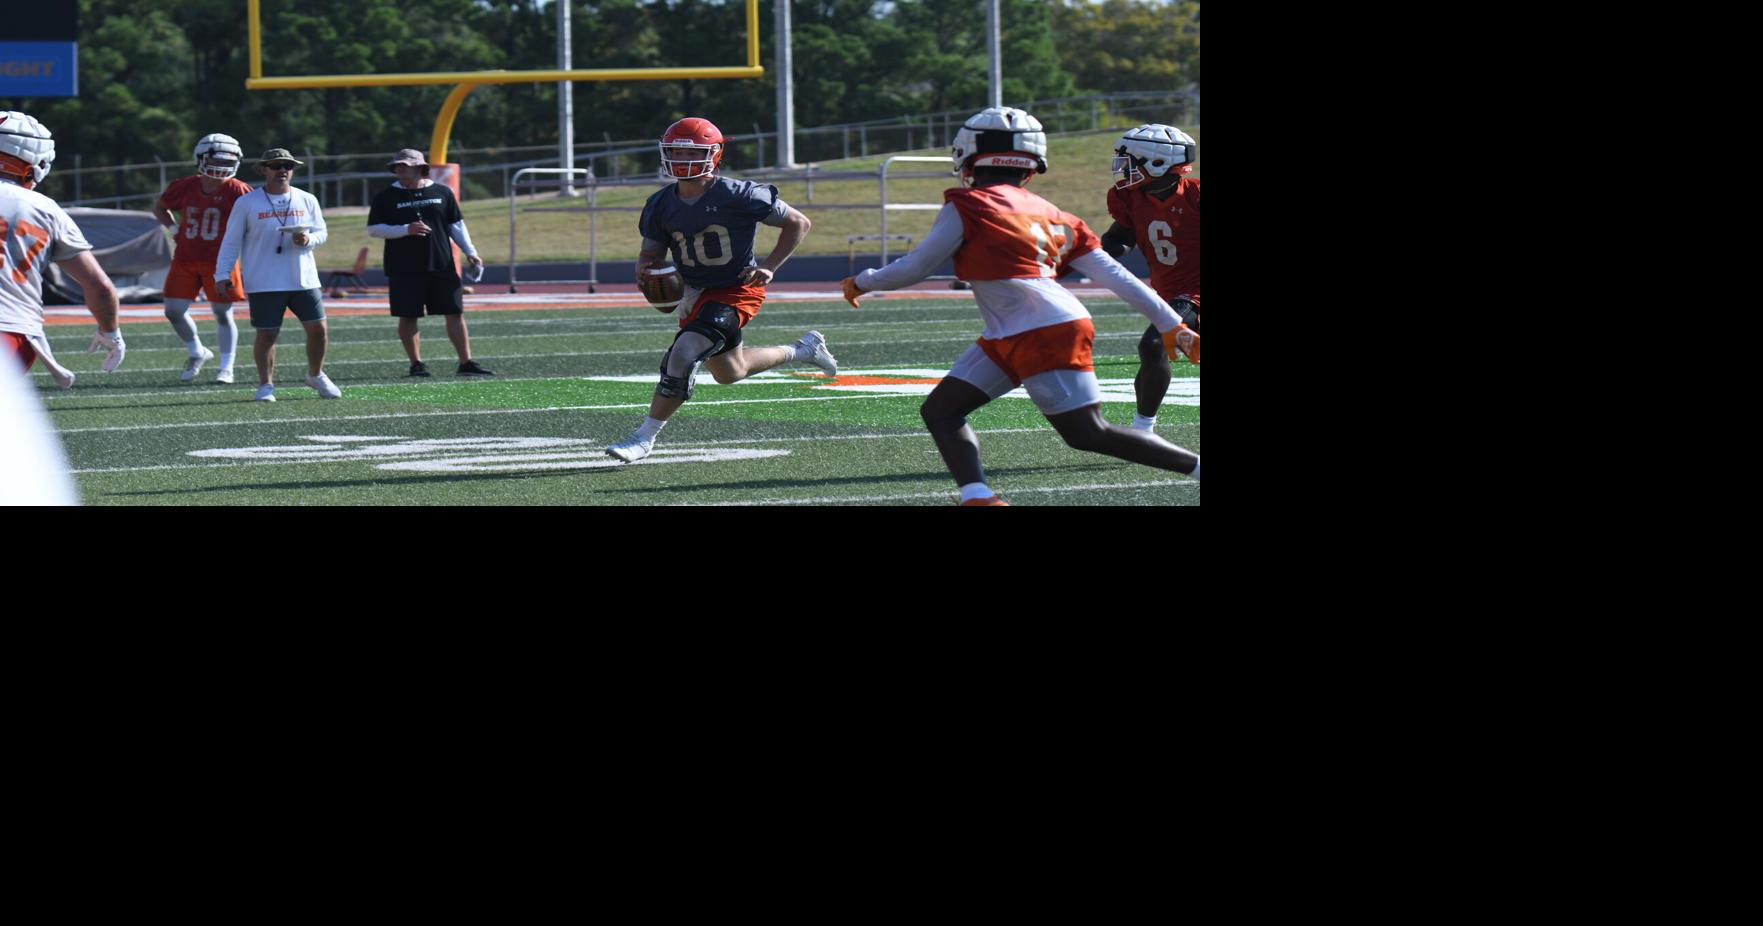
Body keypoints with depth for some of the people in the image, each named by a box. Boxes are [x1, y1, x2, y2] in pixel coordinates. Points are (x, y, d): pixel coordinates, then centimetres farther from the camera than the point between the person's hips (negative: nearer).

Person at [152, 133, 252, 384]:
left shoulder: (236, 191, -9)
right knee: (174, 311, 2)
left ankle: (226, 368, 10)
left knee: (223, 315, 1)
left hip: (220, 262, -3)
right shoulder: (185, 187, 1)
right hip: (185, 260, 3)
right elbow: (159, 207, 18)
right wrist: (174, 229, 5)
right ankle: (197, 353, 25)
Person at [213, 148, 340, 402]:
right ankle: (265, 384, 11)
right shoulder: (247, 203, -1)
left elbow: (321, 232, 13)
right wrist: (222, 274, -3)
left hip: (304, 279, 3)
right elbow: (231, 241, 1)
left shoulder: (306, 200, 7)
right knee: (266, 334, -4)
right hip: (264, 283, -3)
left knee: (318, 329, 2)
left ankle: (315, 375, 25)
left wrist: (308, 240, -11)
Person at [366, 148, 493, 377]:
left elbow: (456, 225, 14)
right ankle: (416, 363, 8)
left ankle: (466, 362, 5)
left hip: (442, 265, 2)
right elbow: (374, 229, -2)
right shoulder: (386, 197, 3)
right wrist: (406, 230, -15)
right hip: (404, 270, -2)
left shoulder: (442, 192, 9)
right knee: (408, 316, -1)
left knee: (454, 313, 1)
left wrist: (470, 252, 5)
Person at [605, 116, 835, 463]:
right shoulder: (661, 205, -6)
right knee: (729, 373, 23)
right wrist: (645, 269, -19)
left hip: (736, 291, -7)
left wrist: (770, 267, -18)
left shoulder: (737, 196, -21)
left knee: (683, 354, -24)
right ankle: (804, 350, 47)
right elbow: (651, 252, 6)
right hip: (696, 292, 7)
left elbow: (799, 223, -11)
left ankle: (644, 437, -13)